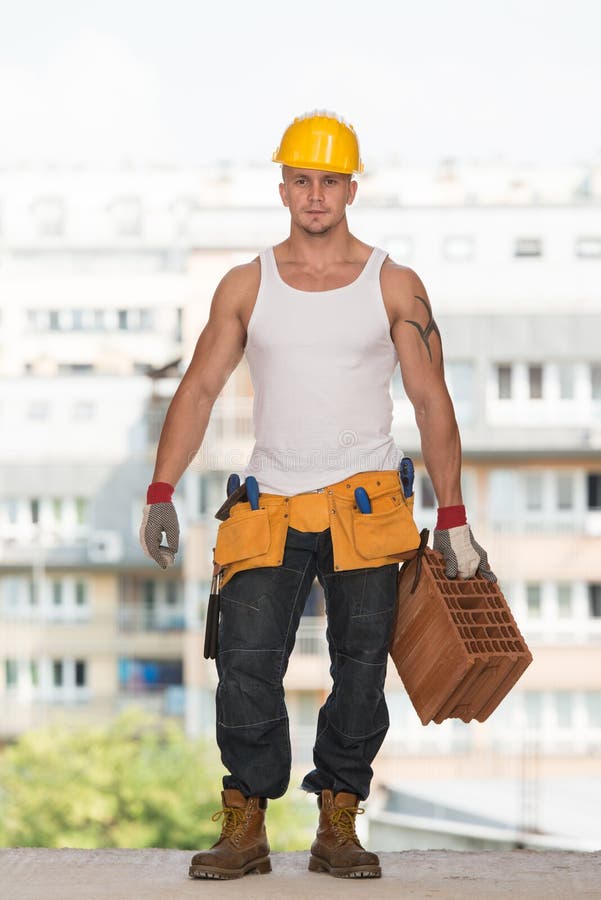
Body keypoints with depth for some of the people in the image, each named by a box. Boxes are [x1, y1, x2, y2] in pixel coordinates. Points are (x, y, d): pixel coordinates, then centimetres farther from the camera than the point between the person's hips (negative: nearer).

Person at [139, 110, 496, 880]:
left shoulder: (394, 286, 4)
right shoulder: (247, 287, 8)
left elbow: (431, 401, 4)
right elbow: (199, 388, 7)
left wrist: (453, 520, -1)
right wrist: (161, 494, -3)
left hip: (365, 506, 0)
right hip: (270, 511, 1)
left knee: (360, 667, -1)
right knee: (246, 666, -10)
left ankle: (338, 825, 8)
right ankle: (246, 828, -2)